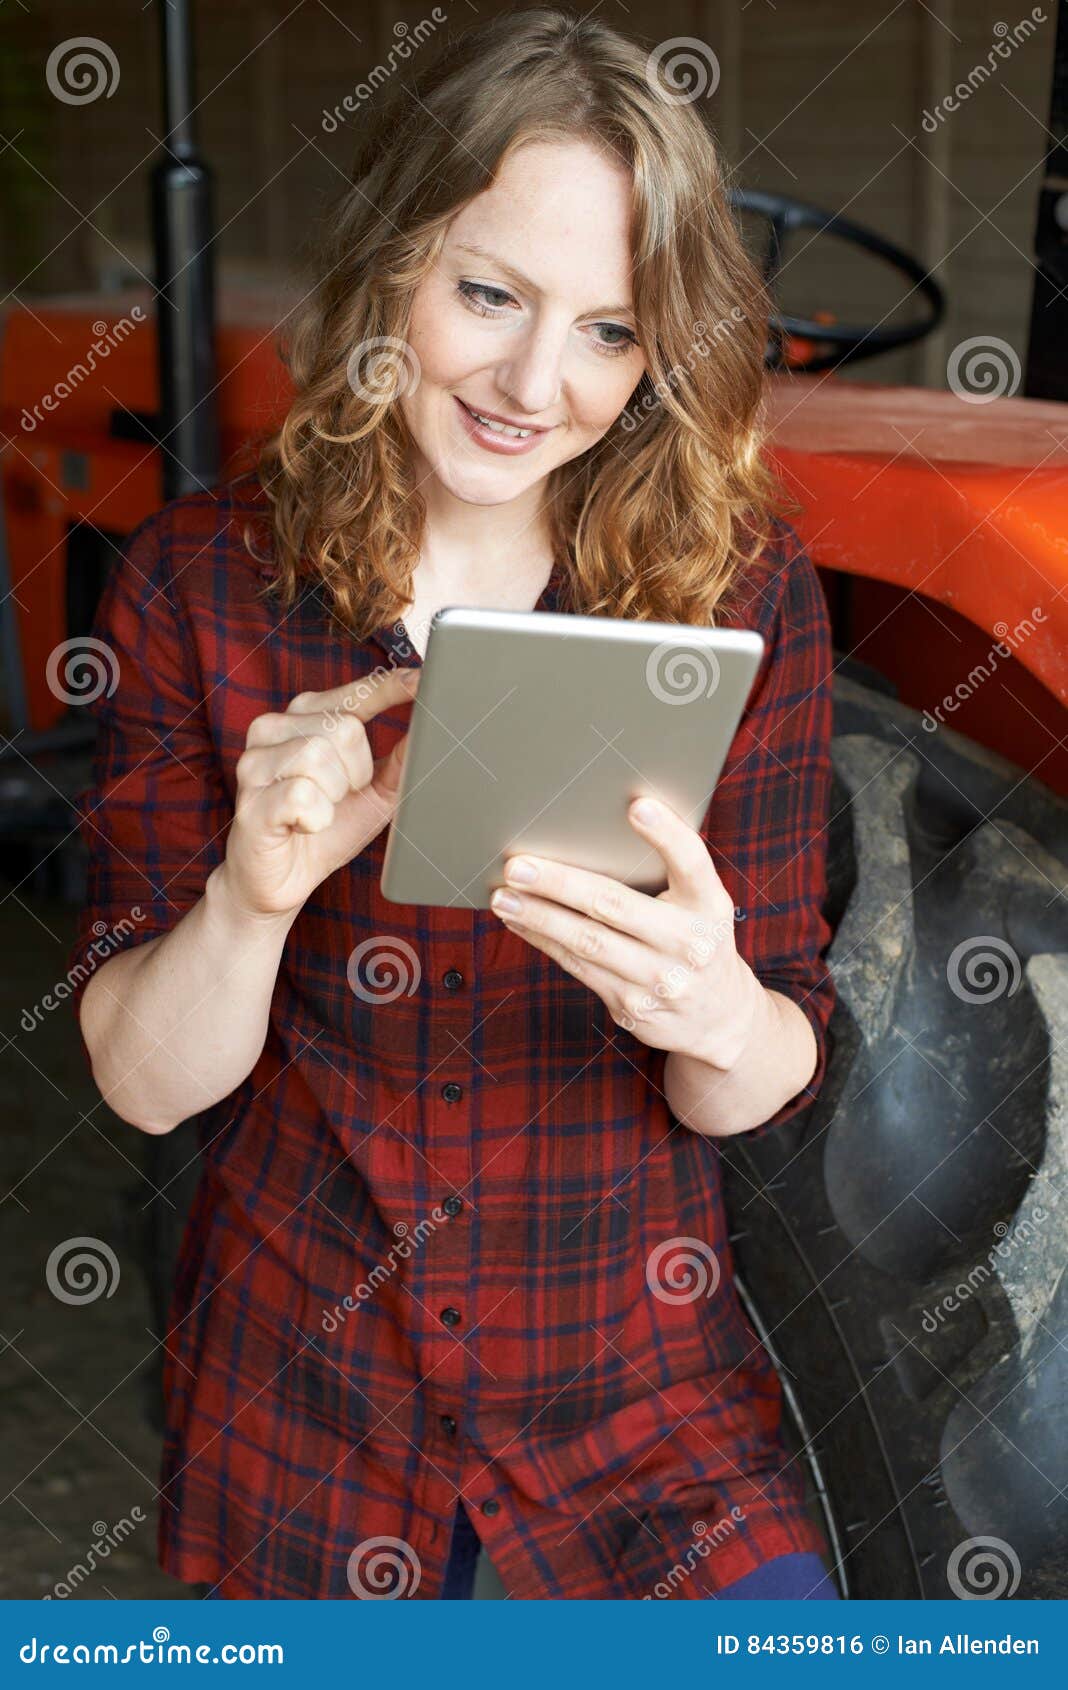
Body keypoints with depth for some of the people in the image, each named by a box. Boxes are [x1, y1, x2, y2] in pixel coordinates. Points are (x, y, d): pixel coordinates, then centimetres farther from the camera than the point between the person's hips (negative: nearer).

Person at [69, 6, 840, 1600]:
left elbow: (764, 1092, -6)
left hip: (636, 1387, 0)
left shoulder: (744, 590, -9)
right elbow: (145, 1082, -9)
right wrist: (254, 897, -30)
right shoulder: (200, 581, -9)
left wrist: (719, 1015, -30)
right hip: (291, 1392, 0)